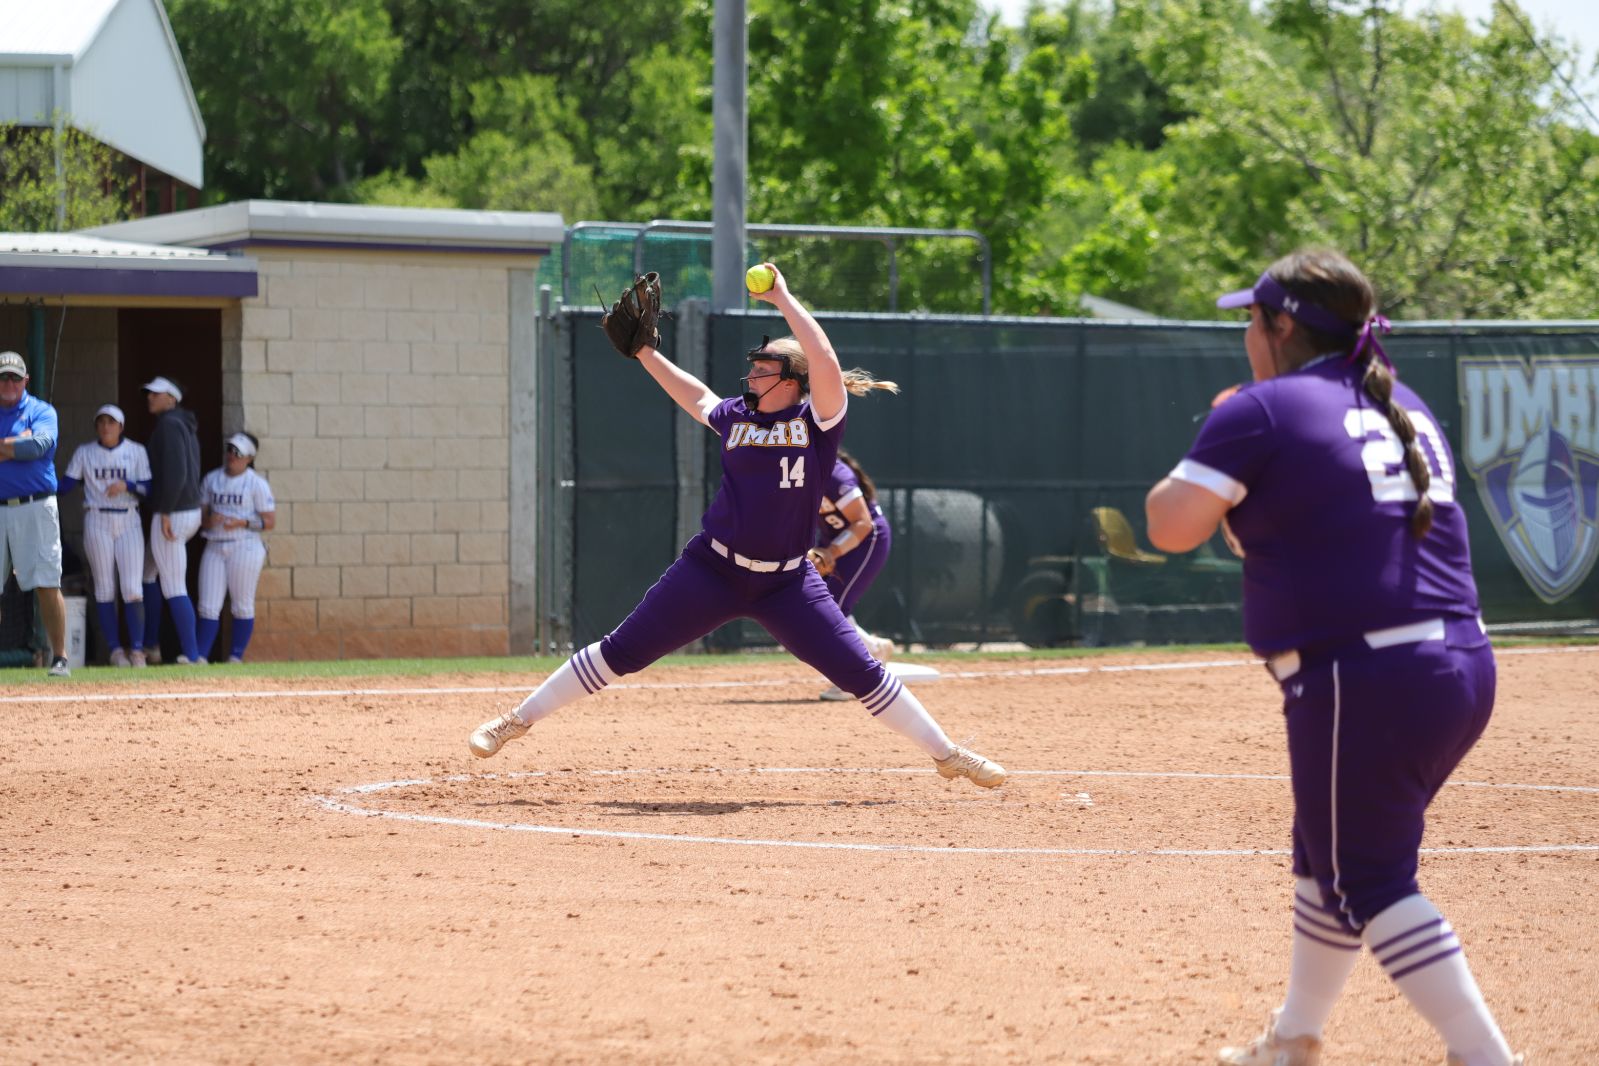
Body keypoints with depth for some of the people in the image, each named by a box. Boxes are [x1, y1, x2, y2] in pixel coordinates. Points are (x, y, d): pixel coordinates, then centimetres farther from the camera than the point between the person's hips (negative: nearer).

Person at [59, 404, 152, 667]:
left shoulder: (136, 451, 6)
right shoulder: (84, 453, 7)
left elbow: (149, 488, -1)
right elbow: (66, 485, -2)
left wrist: (126, 485, -18)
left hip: (129, 522, 0)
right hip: (97, 523, 1)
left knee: (133, 589, -9)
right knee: (104, 587, 0)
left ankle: (137, 650, -5)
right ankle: (116, 650, 6)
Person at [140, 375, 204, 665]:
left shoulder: (168, 424, -12)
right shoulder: (186, 427, 17)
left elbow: (175, 471, -23)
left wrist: (165, 513, -23)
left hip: (172, 514, -10)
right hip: (192, 513, 10)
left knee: (173, 589, -6)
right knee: (148, 573, 23)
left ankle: (191, 656, -7)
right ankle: (151, 647, 26)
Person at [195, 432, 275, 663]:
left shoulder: (257, 484, -1)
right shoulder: (211, 479, 12)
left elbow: (269, 521, -4)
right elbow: (201, 514, 15)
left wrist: (242, 523, -17)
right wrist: (208, 521, -8)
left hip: (244, 547, -4)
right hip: (214, 547, 4)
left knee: (242, 605, 1)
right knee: (208, 606, -1)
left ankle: (236, 656, 8)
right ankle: (200, 656, -2)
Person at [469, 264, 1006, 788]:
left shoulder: (817, 420, -6)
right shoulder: (736, 416, 6)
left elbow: (825, 362, -24)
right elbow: (695, 394, 28)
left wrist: (783, 299, -20)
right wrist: (644, 352, 30)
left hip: (788, 583, -2)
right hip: (713, 570, 2)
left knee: (860, 670, -6)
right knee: (622, 651, 1)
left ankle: (946, 754, 10)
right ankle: (518, 720, 9)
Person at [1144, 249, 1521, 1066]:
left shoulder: (1262, 411, -7)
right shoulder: (1406, 412, 17)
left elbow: (1170, 527, -10)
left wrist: (1199, 470, 10)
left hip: (1361, 679, -9)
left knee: (1368, 880, -4)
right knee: (1329, 852, 22)